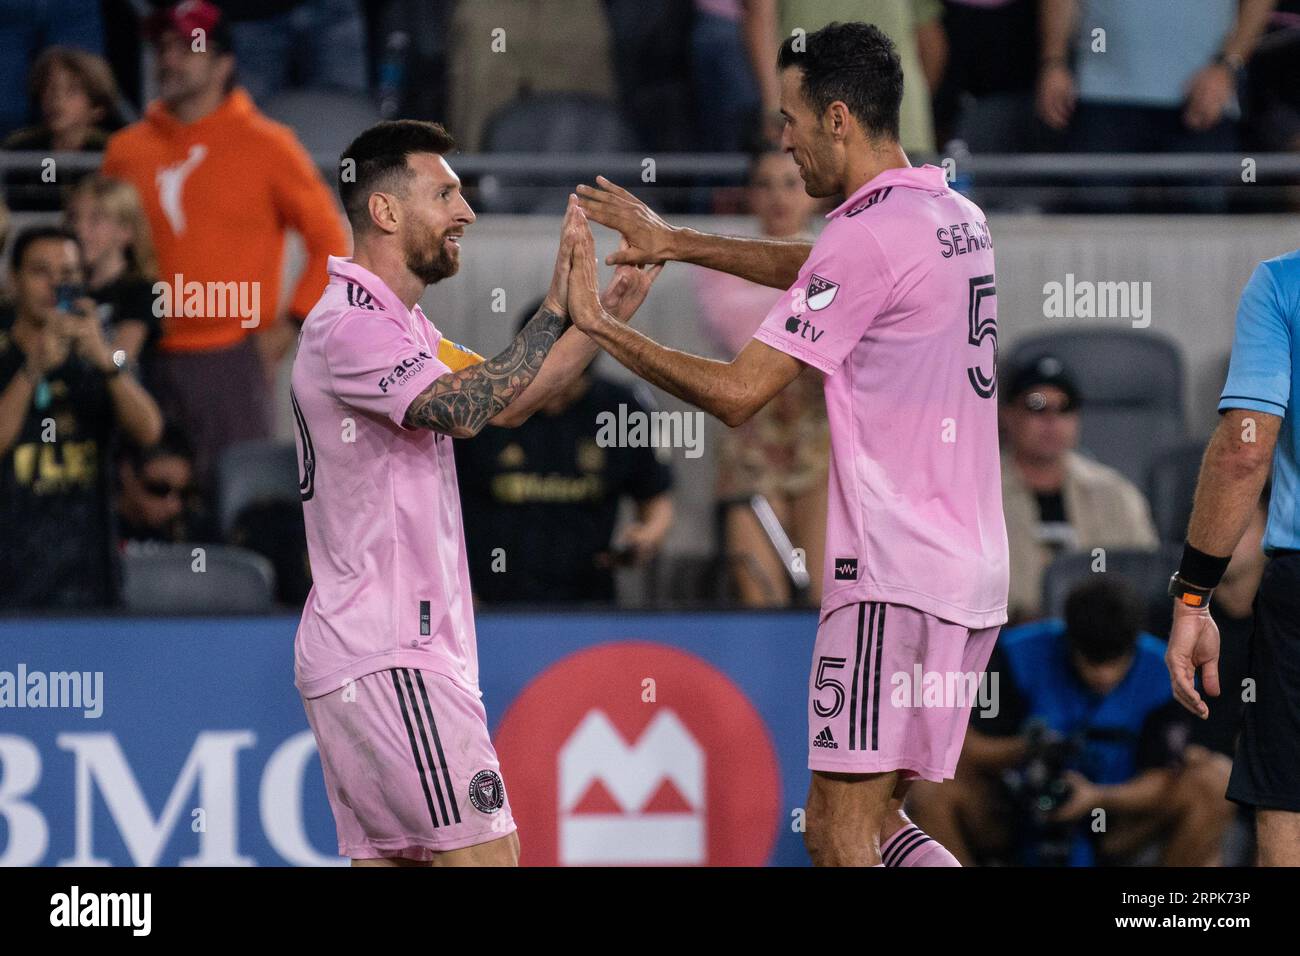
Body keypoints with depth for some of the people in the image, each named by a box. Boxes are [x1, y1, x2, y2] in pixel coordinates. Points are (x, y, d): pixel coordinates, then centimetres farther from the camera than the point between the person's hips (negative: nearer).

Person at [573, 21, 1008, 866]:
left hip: (895, 577, -9)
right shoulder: (957, 218, 14)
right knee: (873, 815, 14)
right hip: (973, 573, 9)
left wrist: (599, 326, -5)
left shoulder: (866, 235, -15)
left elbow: (736, 393, -14)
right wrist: (677, 243, 29)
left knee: (838, 833, -9)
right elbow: (814, 271, 33)